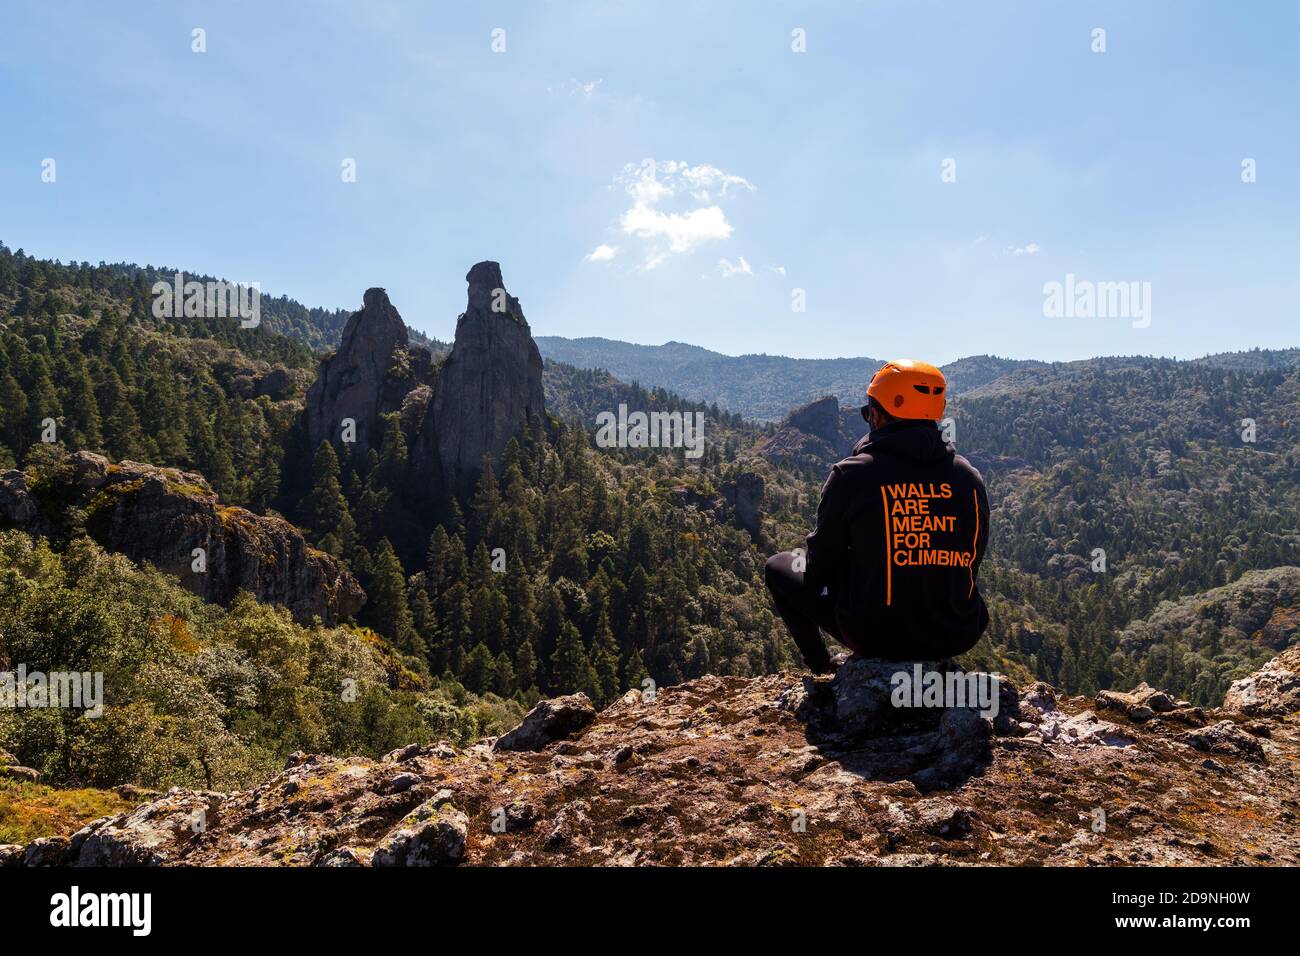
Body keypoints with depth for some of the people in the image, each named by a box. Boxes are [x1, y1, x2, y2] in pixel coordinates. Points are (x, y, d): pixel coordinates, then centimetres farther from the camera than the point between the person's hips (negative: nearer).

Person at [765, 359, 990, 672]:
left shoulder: (852, 474, -12)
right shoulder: (969, 476, 0)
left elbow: (822, 561, -2)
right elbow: (971, 563, 11)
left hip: (876, 634, -4)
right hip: (958, 638, 4)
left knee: (779, 566, 18)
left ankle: (821, 668, 27)